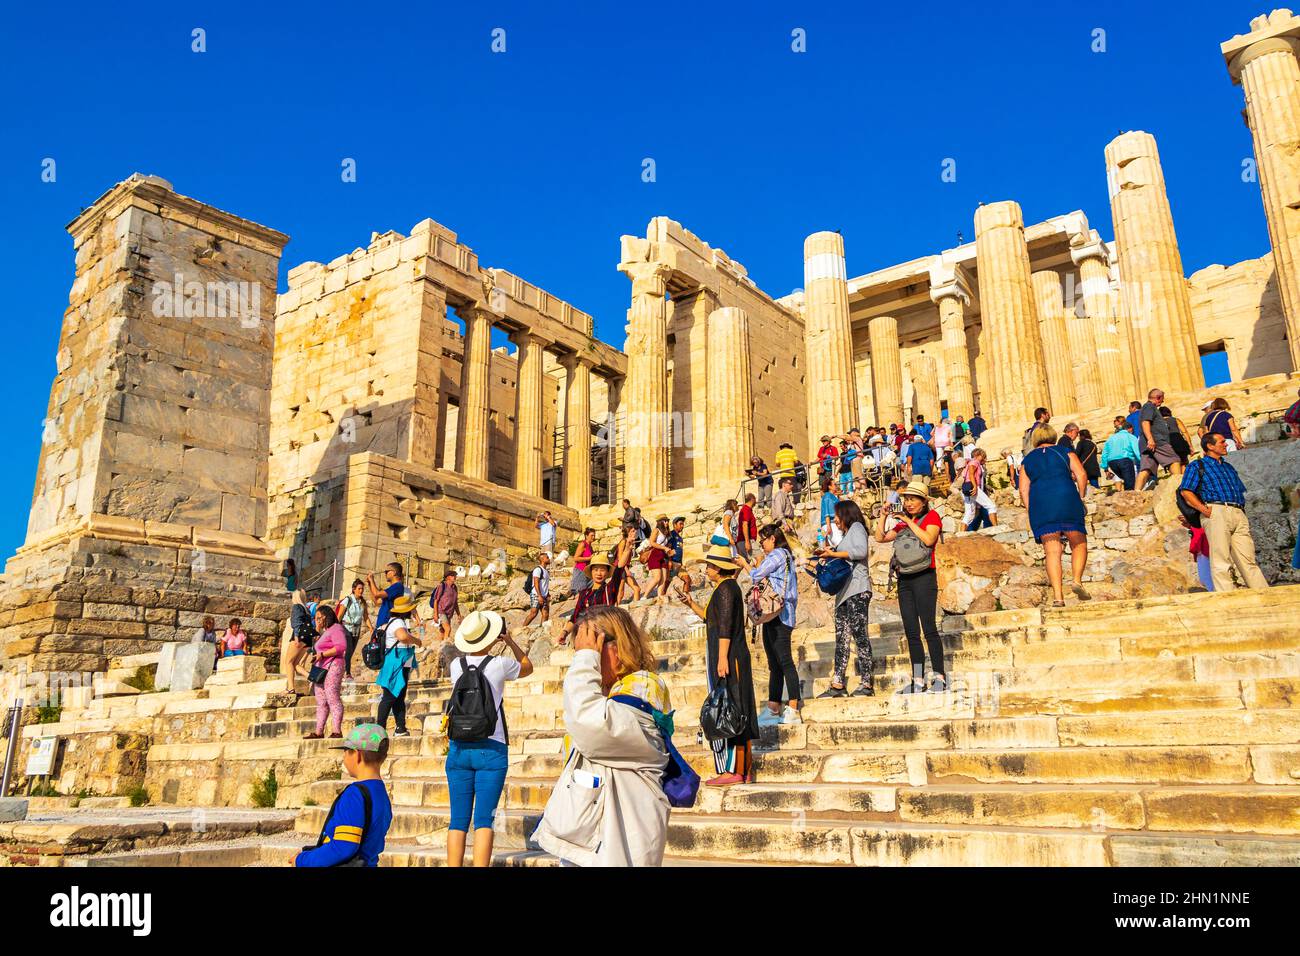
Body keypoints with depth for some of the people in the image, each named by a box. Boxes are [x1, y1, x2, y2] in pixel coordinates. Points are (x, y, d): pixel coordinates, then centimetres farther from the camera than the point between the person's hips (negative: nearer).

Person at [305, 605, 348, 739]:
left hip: (332, 667, -10)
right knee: (321, 702, 7)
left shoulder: (336, 629, -6)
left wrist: (322, 654, -19)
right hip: (321, 669, 10)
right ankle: (319, 732, 7)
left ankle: (337, 731, -14)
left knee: (333, 699, -12)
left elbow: (341, 646, -19)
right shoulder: (326, 631, 25)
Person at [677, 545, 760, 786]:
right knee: (738, 712, 11)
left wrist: (722, 658, -23)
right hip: (735, 657, 10)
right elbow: (711, 618, 23)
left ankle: (732, 770, -4)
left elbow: (725, 626, -20)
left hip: (728, 656, -10)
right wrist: (691, 603, 18)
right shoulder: (728, 587, 17)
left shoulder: (725, 588, -13)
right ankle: (744, 770, 15)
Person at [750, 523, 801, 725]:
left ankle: (793, 711, -11)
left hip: (779, 616, -11)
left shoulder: (778, 554, -7)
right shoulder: (785, 556, 23)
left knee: (784, 661, -11)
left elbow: (756, 576, -10)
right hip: (772, 616, 11)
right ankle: (773, 708, 18)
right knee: (774, 664, 12)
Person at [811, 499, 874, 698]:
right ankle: (837, 685, 1)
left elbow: (861, 551, -16)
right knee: (841, 637, 3)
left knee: (859, 634, -10)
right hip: (844, 592, 9)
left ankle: (867, 683, -8)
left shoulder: (857, 527, 2)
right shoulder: (846, 534, 28)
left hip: (857, 589, -9)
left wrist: (835, 553, -12)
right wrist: (827, 555, 15)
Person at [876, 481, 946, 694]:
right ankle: (918, 680, 4)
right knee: (911, 632, 3)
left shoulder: (932, 516, 4)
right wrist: (884, 517, 5)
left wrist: (909, 521, -9)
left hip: (924, 576, -6)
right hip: (904, 579, 6)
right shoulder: (903, 522, 21)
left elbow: (928, 539, -15)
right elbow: (880, 538, 15)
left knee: (929, 628, -11)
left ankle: (939, 677, -9)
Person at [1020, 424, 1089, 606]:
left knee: (1052, 551, -2)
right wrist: (1081, 498, 10)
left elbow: (1023, 490, 10)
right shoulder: (1066, 453, 17)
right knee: (1079, 544, 11)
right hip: (1066, 497, -1)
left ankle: (1058, 596, -11)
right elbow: (1081, 475, 2)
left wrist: (1031, 512, 13)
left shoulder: (1027, 460, 19)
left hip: (1039, 502, 1)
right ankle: (1077, 580, -12)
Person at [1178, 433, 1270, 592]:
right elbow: (1185, 491, -2)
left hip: (1238, 514, 6)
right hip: (1216, 512, -6)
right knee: (1221, 561, -10)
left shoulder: (1229, 468, 29)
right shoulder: (1198, 466, 10)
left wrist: (1242, 510, 11)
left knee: (1248, 560, 0)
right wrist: (1203, 509, -12)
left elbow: (1241, 492, 29)